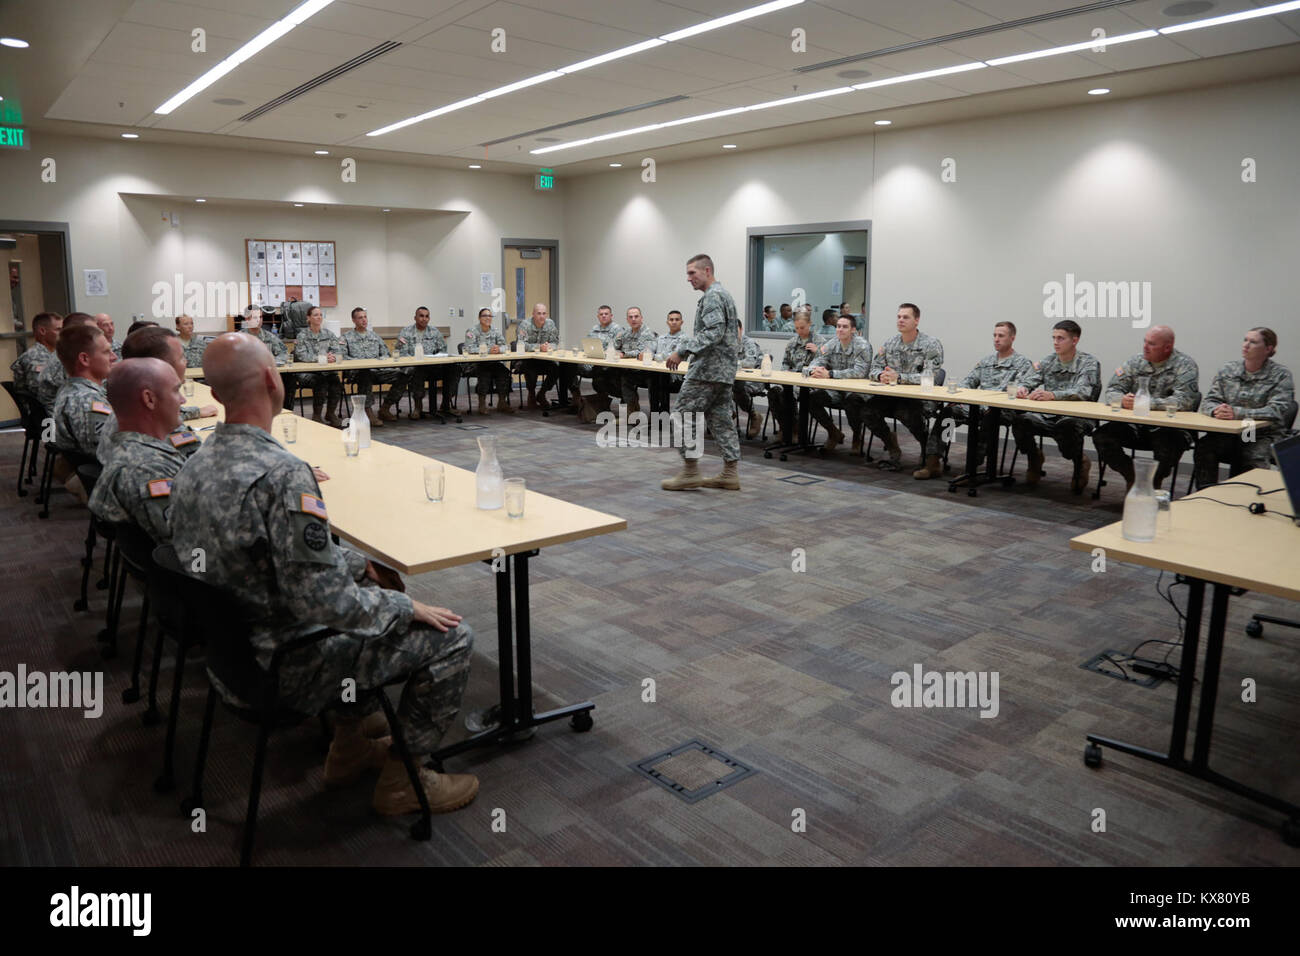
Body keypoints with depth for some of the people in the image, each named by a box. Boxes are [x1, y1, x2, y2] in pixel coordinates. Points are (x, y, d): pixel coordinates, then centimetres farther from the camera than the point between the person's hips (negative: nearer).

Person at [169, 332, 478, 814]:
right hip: (285, 668, -9)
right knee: (451, 635, -1)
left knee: (368, 585, 29)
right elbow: (321, 600, -30)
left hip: (226, 646, 9)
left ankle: (350, 743, 34)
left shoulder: (194, 465, 1)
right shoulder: (282, 473, -29)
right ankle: (402, 778, 13)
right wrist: (408, 607, -15)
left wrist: (354, 561, 14)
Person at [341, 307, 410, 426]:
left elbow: (385, 352, 24)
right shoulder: (347, 337, 14)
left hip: (378, 370, 4)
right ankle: (368, 411, -36)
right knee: (365, 373, -44)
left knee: (404, 374, -20)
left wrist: (382, 359, 1)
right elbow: (342, 356, 1)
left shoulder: (375, 335, 28)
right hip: (357, 371, -4)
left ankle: (384, 408, -11)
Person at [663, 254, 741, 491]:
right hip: (724, 369, 10)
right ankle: (730, 473, 10)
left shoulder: (712, 296, -12)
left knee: (688, 414, -5)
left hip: (708, 369, -10)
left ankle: (690, 471, -3)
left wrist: (682, 351, -24)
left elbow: (713, 332, -24)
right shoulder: (723, 294, 21)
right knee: (720, 418, 9)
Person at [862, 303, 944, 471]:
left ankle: (928, 449, -5)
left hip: (920, 398, -5)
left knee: (907, 414, -36)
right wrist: (881, 375, -14)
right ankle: (892, 448, 3)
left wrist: (899, 377, -24)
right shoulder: (889, 344, 13)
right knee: (868, 410, -21)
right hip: (891, 396, 5)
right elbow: (874, 369, 12)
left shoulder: (932, 345, -4)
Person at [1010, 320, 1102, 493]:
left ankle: (1081, 461, -4)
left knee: (1066, 426, -39)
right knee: (1018, 419, -23)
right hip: (1047, 416, 4)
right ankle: (1034, 458, 6)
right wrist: (1022, 388, -19)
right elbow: (1028, 380, 7)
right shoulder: (1048, 361, 12)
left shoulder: (1089, 363, -4)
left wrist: (1052, 395, -37)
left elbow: (1083, 392, -21)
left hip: (1077, 417, -4)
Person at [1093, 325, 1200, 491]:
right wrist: (1123, 399, -18)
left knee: (1169, 444, -37)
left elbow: (1184, 401, -17)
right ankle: (1132, 478, 4)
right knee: (1102, 436, -20)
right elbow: (1112, 390, 6)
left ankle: (1154, 483, -3)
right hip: (1134, 426, 4)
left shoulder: (1185, 365, -3)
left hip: (1169, 427, -4)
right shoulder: (1135, 362, 10)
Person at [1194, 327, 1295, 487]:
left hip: (1263, 435, -3)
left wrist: (1237, 413, -24)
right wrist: (1216, 410, -18)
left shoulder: (1281, 375, 1)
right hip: (1227, 434, 3)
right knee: (1203, 447, -28)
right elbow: (1208, 402, 8)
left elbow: (1278, 411, -12)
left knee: (1255, 459, -34)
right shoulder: (1227, 370, 11)